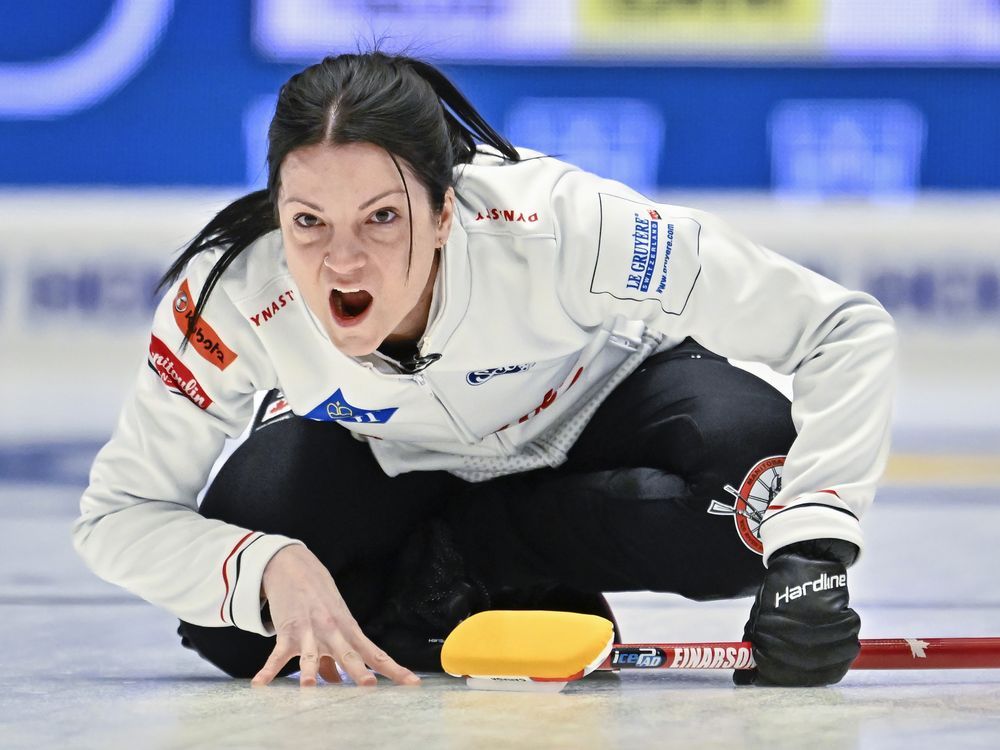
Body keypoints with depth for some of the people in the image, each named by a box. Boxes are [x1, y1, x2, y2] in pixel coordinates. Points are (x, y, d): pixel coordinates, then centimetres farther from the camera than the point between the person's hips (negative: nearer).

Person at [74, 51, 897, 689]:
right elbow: (118, 513, -20)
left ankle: (464, 556, -9)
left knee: (754, 456, -34)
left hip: (597, 411, -1)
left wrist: (811, 555, -44)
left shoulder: (560, 225, -39)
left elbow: (849, 333, -33)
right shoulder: (233, 298, -32)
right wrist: (270, 567, -40)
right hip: (384, 454, 1)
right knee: (231, 625, -27)